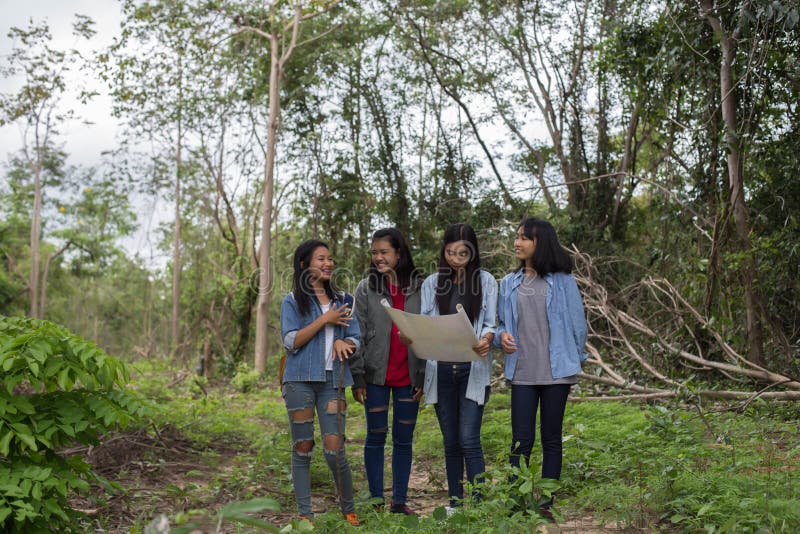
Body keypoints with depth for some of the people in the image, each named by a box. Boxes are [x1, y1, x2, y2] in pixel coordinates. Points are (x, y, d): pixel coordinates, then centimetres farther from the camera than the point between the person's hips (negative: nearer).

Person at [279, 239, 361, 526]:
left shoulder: (342, 300, 14)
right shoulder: (292, 301, 3)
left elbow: (355, 338, 12)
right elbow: (291, 341, -7)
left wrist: (343, 342, -11)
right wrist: (325, 320, -12)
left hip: (332, 381, 2)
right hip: (300, 381, -2)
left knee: (335, 450, -5)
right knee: (302, 449, 3)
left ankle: (349, 510, 12)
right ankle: (305, 514, 11)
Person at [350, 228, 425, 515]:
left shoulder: (419, 288, 3)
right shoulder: (366, 289, 1)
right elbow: (358, 334, 0)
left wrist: (423, 376, 0)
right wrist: (357, 376, -5)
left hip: (408, 377, 1)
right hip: (376, 375, -1)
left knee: (404, 439, 7)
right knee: (376, 437, 4)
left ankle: (400, 500, 16)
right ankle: (376, 500, 13)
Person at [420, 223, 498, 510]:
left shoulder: (486, 281, 4)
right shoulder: (432, 283, 10)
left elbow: (491, 323, 0)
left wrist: (486, 339, -23)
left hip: (473, 369, -3)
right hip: (441, 369, 3)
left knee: (469, 440, -10)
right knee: (450, 442, 9)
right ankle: (455, 503, 17)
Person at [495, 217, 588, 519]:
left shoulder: (562, 281, -1)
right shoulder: (508, 283, 9)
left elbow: (577, 323, 3)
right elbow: (501, 322, 15)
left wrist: (575, 361, 5)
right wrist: (501, 336, -7)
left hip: (556, 371, -2)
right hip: (522, 372, 2)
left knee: (551, 438, 6)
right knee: (521, 440, -1)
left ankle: (546, 504, 14)